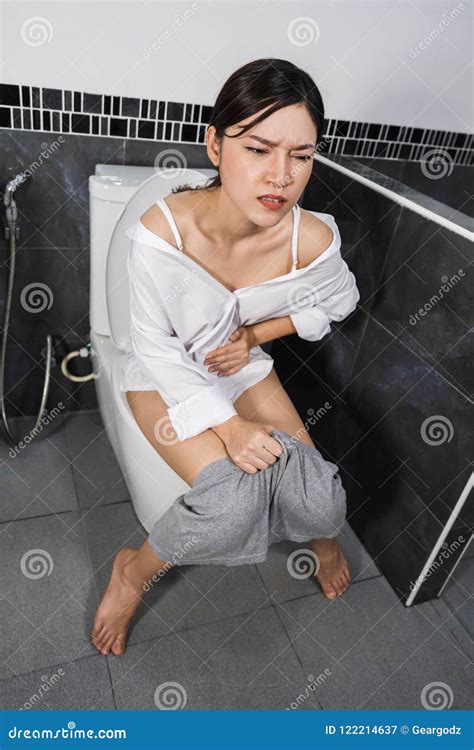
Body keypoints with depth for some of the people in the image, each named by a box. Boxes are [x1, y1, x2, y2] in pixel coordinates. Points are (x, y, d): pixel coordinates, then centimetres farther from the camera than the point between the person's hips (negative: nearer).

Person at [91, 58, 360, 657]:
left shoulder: (312, 239, -20)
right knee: (233, 497, -26)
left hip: (244, 368, 3)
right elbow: (156, 346, -17)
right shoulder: (161, 230, -28)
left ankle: (324, 535, 29)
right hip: (168, 377, -2)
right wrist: (225, 426, -24)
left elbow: (338, 302, 3)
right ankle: (133, 571, 6)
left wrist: (255, 334, -10)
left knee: (315, 502, -13)